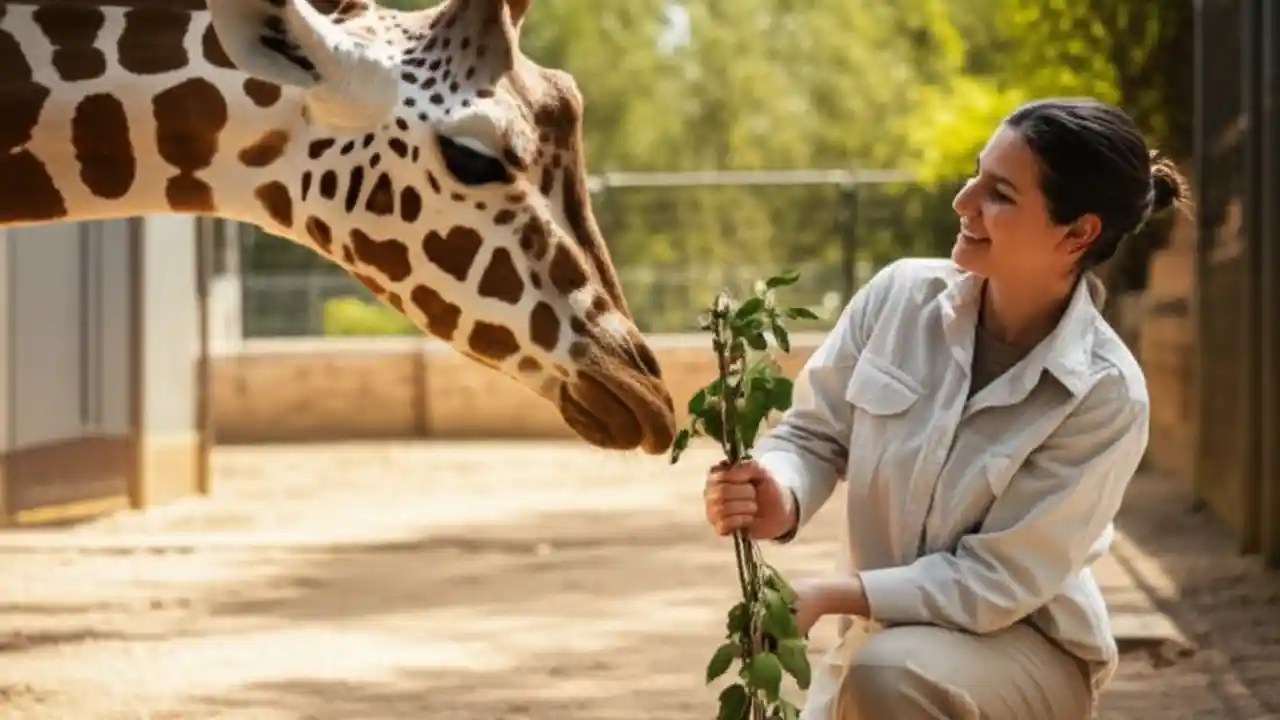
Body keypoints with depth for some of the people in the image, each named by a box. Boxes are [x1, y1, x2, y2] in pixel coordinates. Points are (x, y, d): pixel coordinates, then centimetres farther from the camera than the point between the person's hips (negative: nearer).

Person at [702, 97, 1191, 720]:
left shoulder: (1104, 395, -22)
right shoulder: (899, 296, -11)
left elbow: (994, 582, -21)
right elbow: (815, 432, -3)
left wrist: (829, 596, -27)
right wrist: (780, 501, -26)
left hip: (1025, 646, -4)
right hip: (883, 631, 5)